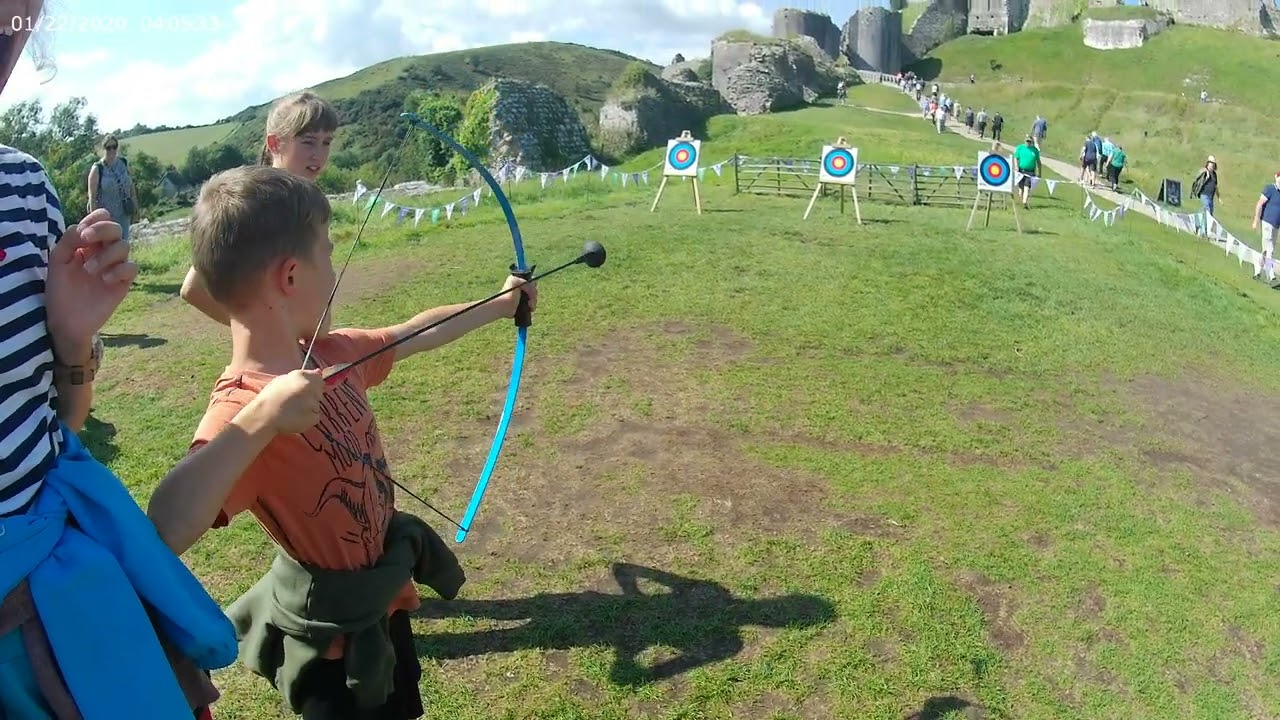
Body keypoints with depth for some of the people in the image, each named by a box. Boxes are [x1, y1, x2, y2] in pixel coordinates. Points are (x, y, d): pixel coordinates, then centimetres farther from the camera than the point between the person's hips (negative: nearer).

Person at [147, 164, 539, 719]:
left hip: (385, 604, 8)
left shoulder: (332, 353, -7)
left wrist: (500, 305, 22)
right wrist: (259, 420, -47)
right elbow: (160, 536, -43)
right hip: (335, 637, -8)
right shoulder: (241, 409, -31)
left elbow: (416, 334, 10)